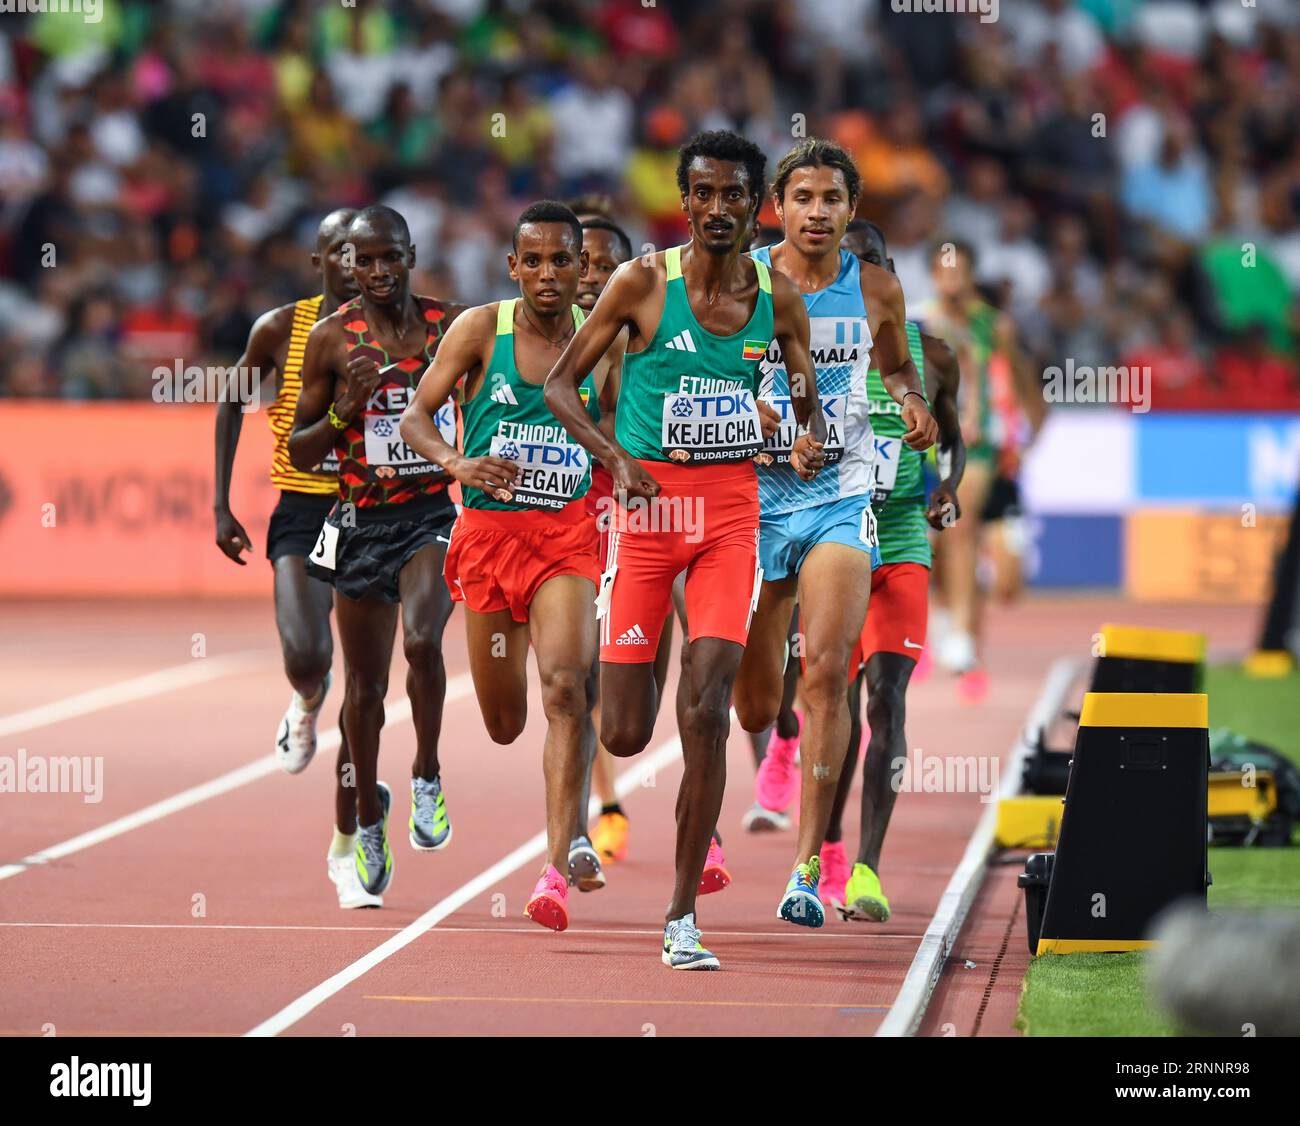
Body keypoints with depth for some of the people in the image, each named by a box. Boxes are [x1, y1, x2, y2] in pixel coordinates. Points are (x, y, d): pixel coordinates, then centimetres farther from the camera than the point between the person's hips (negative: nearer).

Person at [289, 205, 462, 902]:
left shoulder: (450, 326, 2)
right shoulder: (332, 339, -2)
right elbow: (298, 452, 1)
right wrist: (345, 410, -16)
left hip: (436, 511, -1)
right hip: (362, 522, 1)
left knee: (422, 638, -28)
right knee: (365, 683, 10)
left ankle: (427, 779, -6)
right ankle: (368, 818, 30)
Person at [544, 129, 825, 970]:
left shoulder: (778, 300, 4)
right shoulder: (643, 283, -4)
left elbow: (809, 402, 17)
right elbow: (561, 383, 1)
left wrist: (812, 441, -7)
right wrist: (616, 457, -15)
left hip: (731, 506, 1)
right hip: (649, 502, -1)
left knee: (707, 711, -13)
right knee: (625, 736, -1)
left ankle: (683, 918, -7)